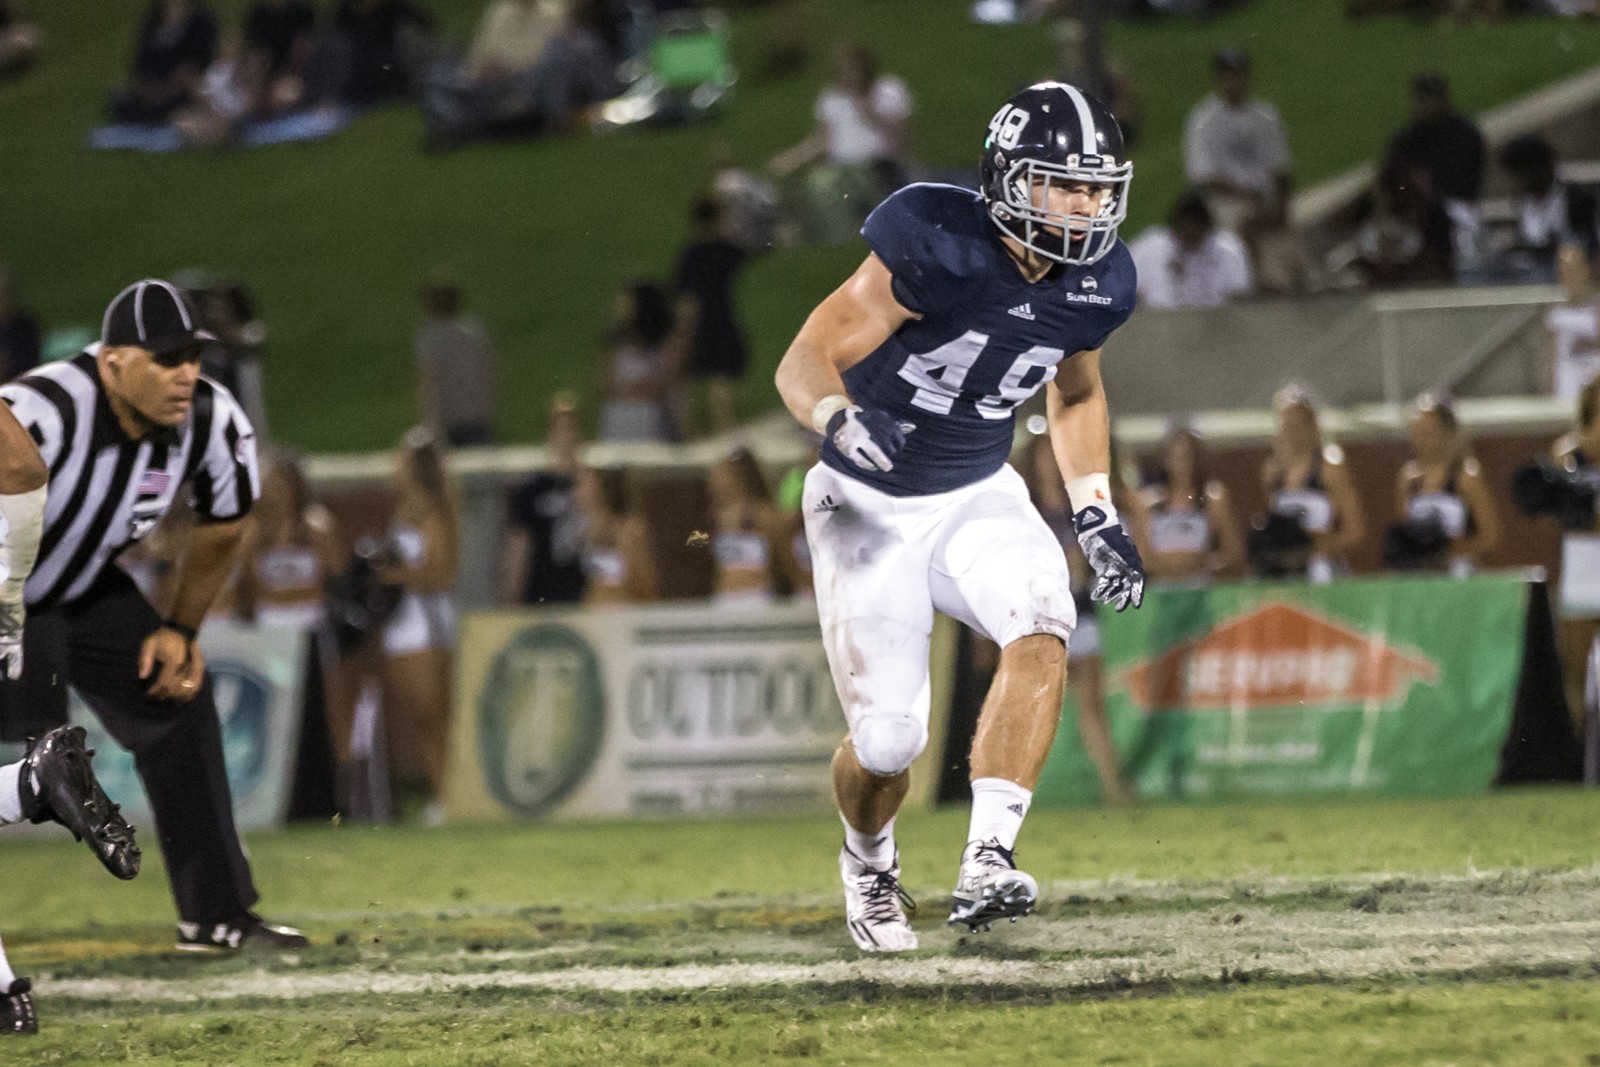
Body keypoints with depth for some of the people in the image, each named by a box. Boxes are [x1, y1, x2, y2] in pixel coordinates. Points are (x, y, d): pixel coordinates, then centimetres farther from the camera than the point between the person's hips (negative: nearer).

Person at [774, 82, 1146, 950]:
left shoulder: (1097, 285, -6)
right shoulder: (936, 250, -26)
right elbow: (803, 363, -25)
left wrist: (1097, 519, 7)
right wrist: (843, 421, -47)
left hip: (977, 497, 4)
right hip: (868, 506, -4)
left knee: (1039, 632, -28)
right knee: (887, 741, -6)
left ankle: (986, 865, -31)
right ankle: (869, 863, 29)